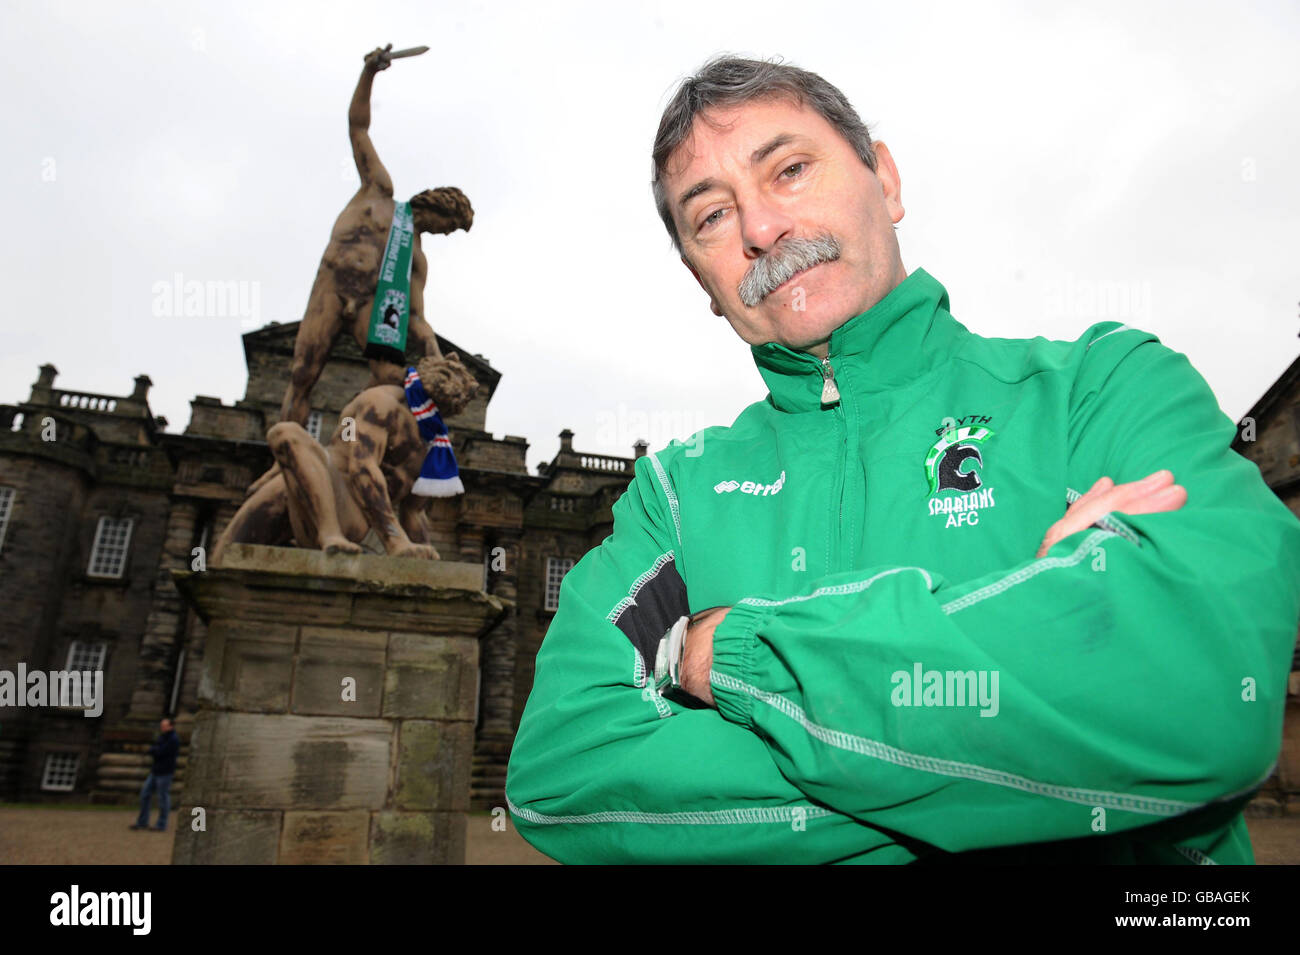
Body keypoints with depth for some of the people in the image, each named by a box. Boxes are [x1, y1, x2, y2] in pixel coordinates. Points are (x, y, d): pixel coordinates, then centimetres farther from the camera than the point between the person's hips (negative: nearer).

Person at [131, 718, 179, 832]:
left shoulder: (174, 739, -14)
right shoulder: (162, 737, 15)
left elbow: (160, 752, -19)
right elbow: (151, 750, 11)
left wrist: (153, 750, -1)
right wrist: (156, 750, -9)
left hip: (165, 772, -9)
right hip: (155, 771, 9)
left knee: (163, 797, -3)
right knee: (145, 793, 9)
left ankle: (161, 825, 6)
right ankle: (142, 822, 19)